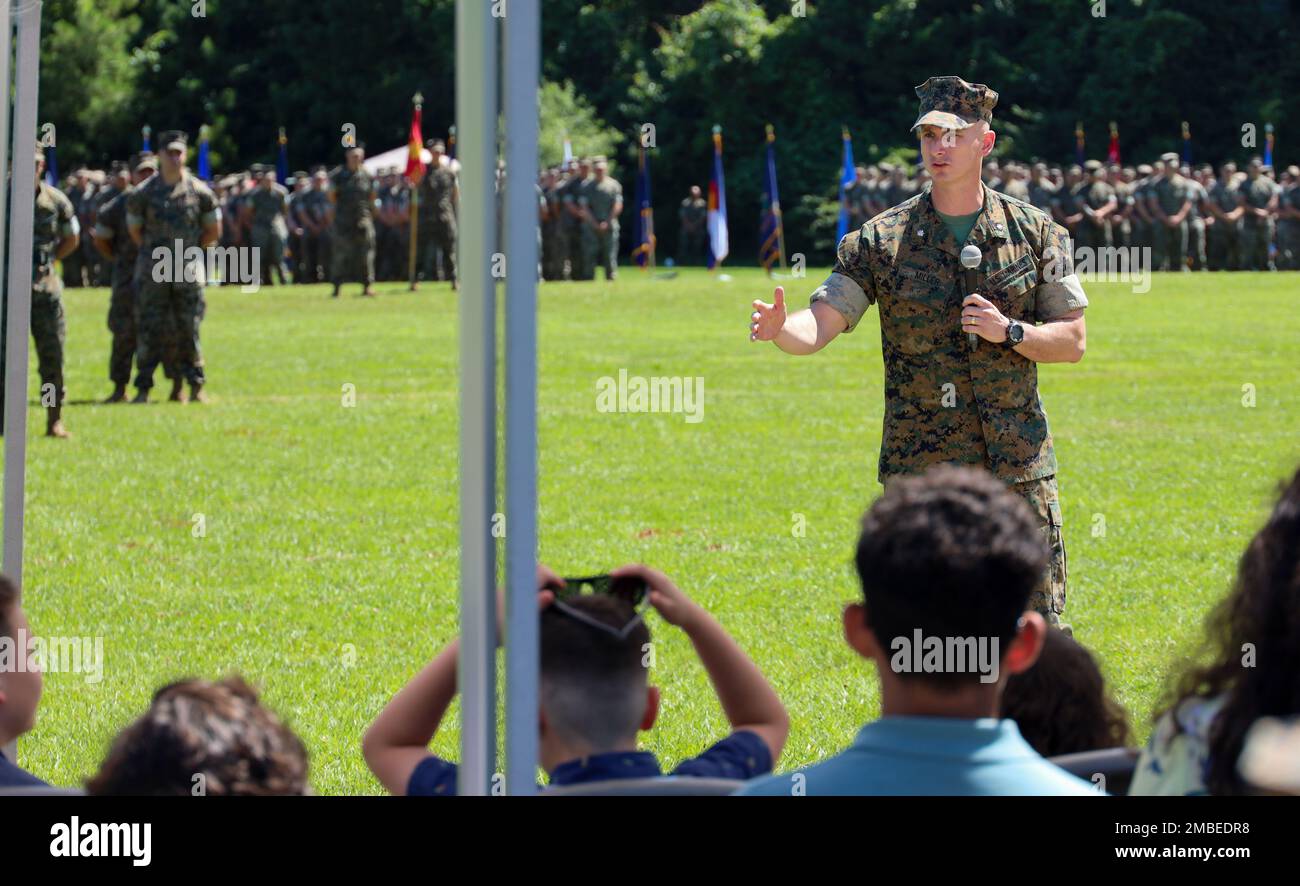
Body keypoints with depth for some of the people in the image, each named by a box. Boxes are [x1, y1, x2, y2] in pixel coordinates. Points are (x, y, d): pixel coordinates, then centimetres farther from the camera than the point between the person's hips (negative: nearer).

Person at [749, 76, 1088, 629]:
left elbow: (1072, 342, 5)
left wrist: (1009, 332, -14)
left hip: (1019, 464, 1)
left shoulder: (1035, 233, 4)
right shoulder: (880, 241, 0)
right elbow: (823, 323, -10)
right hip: (920, 469, -1)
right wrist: (779, 330, -32)